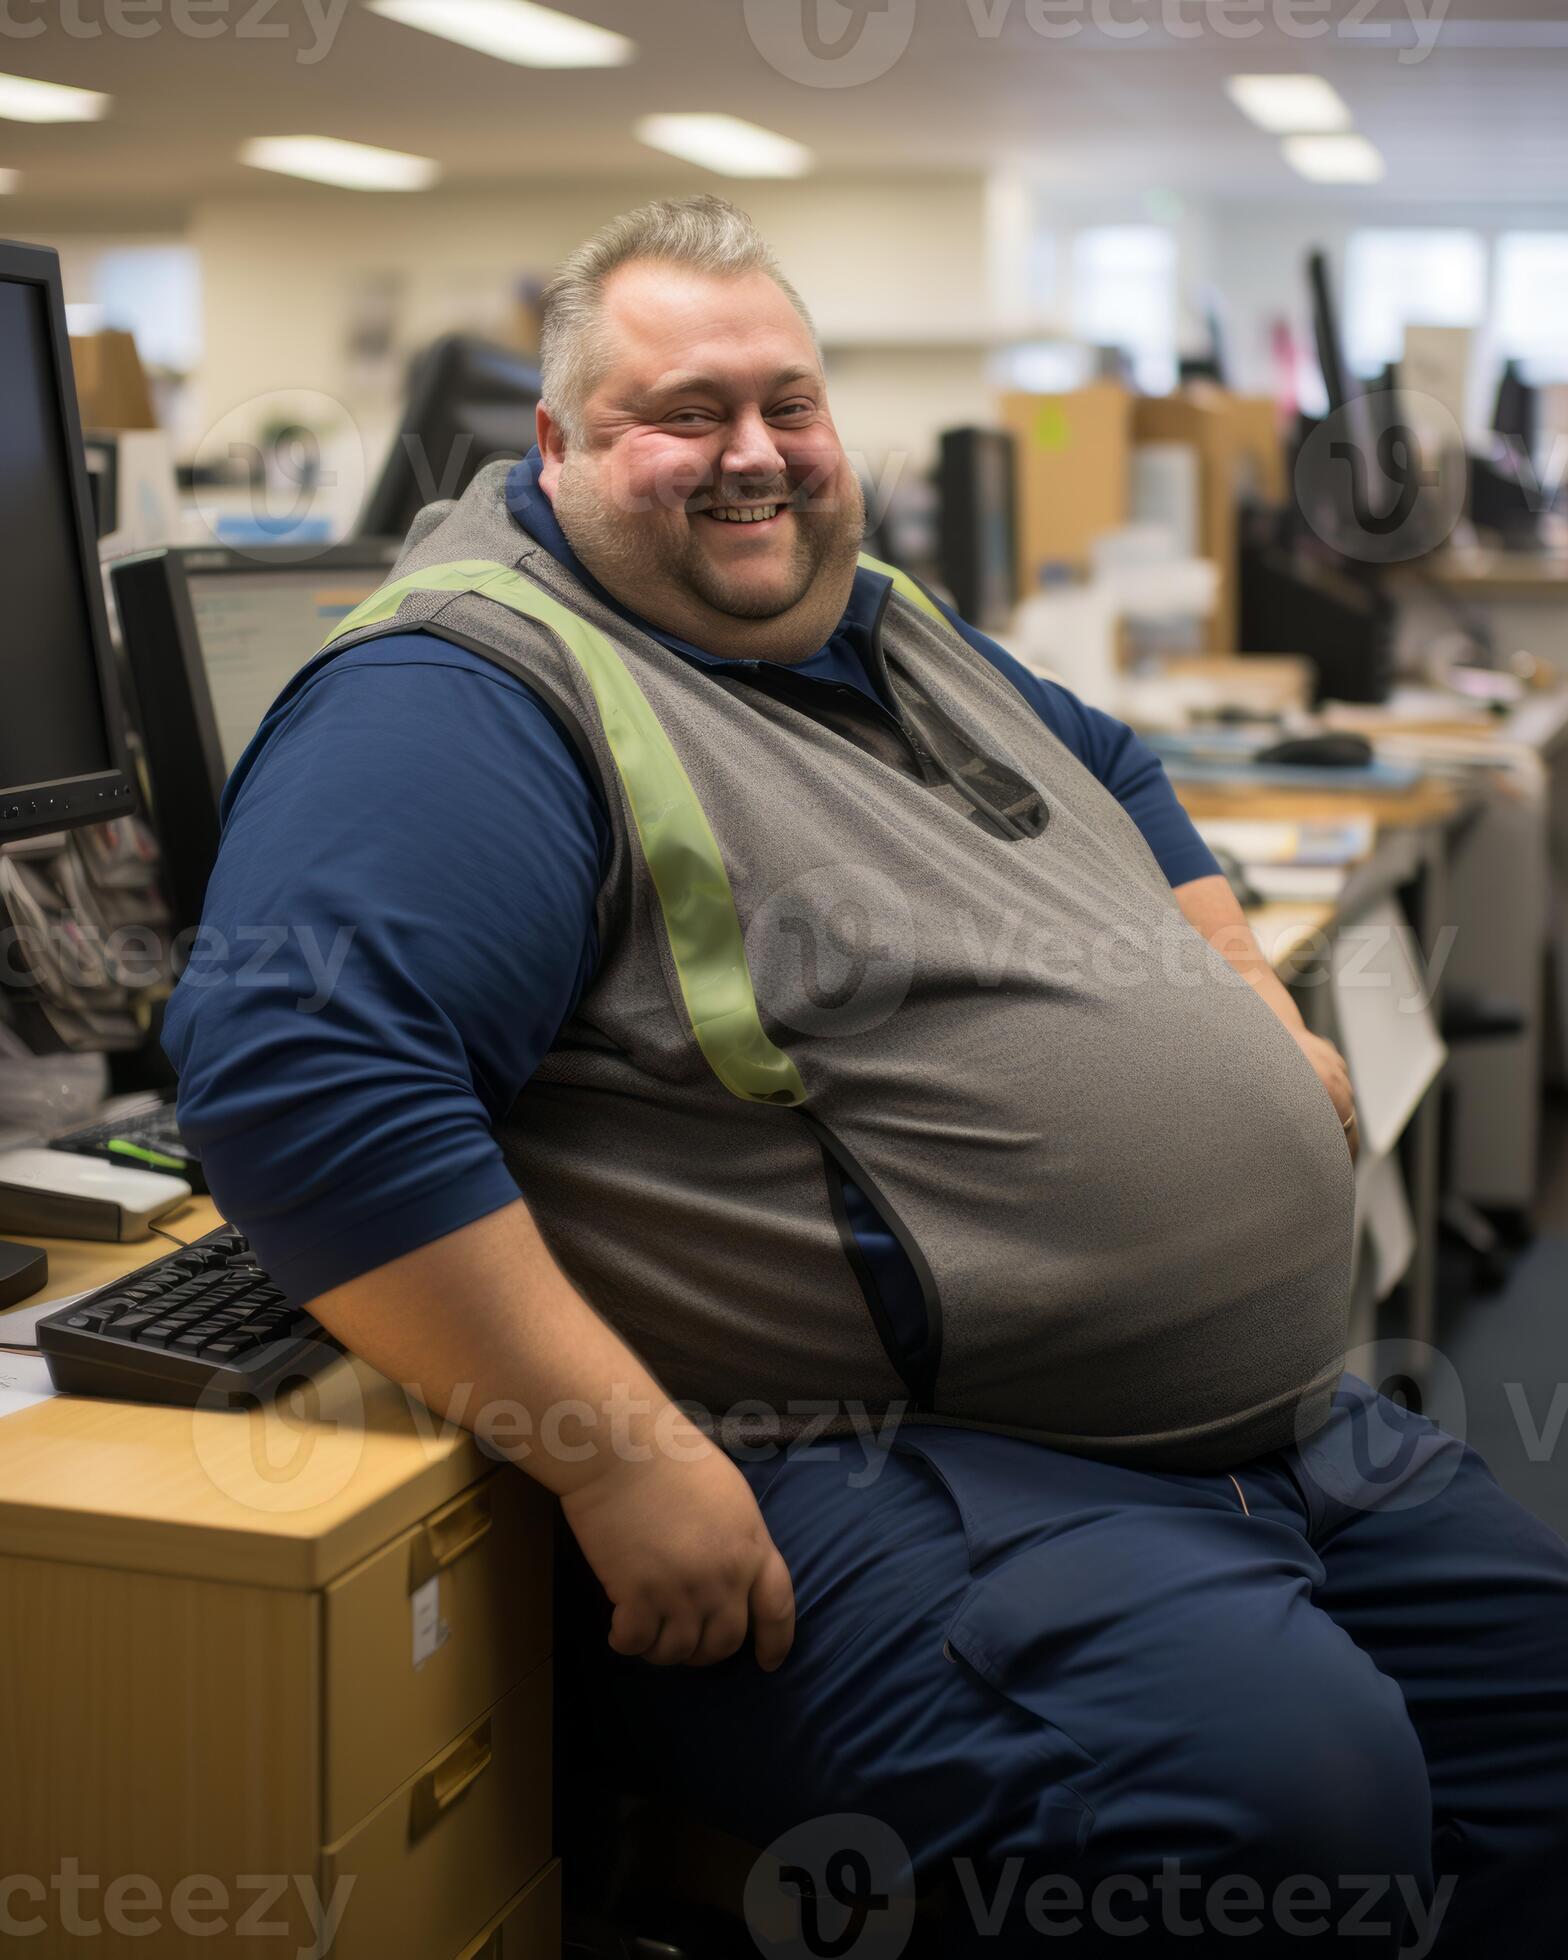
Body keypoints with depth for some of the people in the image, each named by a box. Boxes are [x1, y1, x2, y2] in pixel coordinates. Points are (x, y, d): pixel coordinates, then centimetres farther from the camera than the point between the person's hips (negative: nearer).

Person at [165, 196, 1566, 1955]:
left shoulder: (881, 623, 18)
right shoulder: (470, 693, -11)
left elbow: (1109, 771, 37)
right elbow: (294, 1063, -25)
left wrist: (1255, 1015, 21)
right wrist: (628, 1464, -27)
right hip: (892, 1470, -10)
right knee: (1292, 1784, -33)